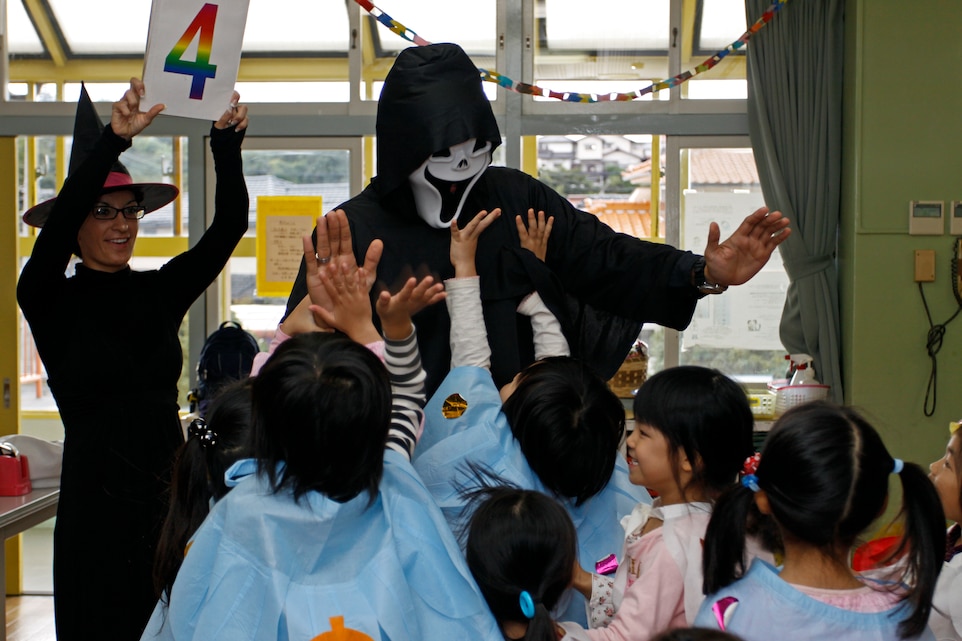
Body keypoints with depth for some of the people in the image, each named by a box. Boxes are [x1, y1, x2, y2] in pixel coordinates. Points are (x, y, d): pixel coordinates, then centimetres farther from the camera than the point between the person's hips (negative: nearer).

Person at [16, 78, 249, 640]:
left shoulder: (161, 292, 8)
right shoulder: (51, 301, -2)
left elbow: (229, 225, -3)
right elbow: (56, 226, -21)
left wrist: (228, 144, -19)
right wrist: (114, 141, -32)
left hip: (169, 492, 4)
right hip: (97, 502, -3)